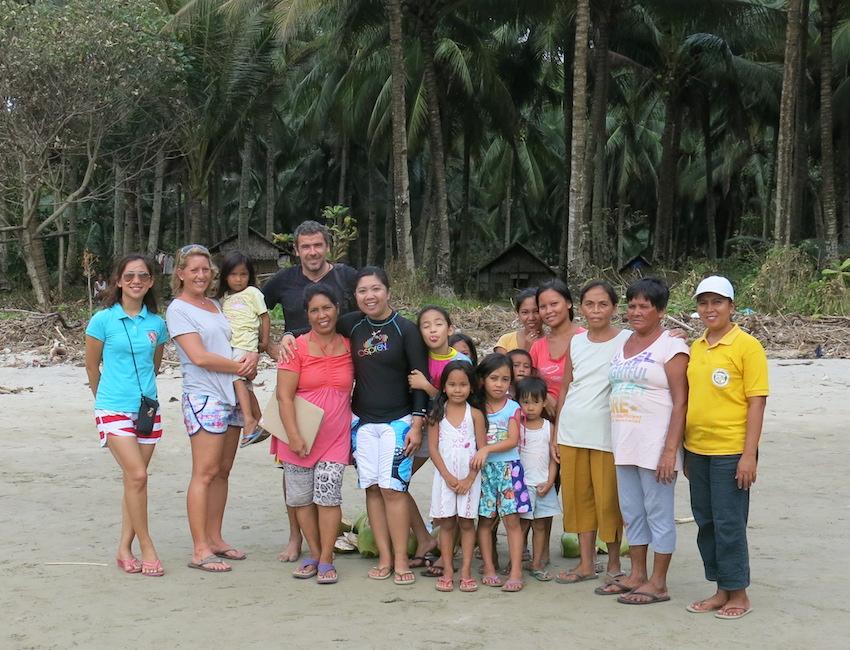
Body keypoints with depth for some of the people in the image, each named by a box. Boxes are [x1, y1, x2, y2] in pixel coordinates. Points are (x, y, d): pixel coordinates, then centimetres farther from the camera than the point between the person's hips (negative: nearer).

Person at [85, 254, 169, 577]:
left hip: (147, 409, 4)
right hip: (114, 410, -4)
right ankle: (147, 549, -3)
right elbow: (92, 367, 6)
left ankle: (124, 549, 16)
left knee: (135, 480, 7)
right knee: (137, 476, -14)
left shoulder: (156, 323, 5)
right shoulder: (103, 320, -5)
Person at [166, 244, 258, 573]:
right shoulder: (178, 309, -5)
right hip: (204, 397, -7)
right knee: (205, 472, -8)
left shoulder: (216, 304, 17)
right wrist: (241, 367, -6)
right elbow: (200, 357, -14)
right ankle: (200, 550, -5)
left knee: (223, 471, 10)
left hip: (232, 396, 8)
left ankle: (215, 539, 18)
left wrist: (252, 355, -3)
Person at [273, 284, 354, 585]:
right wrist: (294, 436, -15)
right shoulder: (297, 347, -7)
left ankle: (326, 560, 2)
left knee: (328, 494, -8)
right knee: (301, 497, 6)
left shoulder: (349, 347, 3)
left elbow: (350, 390, 16)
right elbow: (284, 395, -9)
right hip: (300, 436, -1)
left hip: (335, 436, 1)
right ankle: (314, 554, 21)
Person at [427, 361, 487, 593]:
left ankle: (466, 571, 8)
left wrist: (469, 479, -10)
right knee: (446, 522, 4)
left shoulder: (475, 415, -1)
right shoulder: (437, 414, 1)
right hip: (444, 475, 1)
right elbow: (433, 448, -2)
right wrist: (448, 476, -11)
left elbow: (482, 449, -3)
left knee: (466, 522, 4)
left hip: (469, 477, -1)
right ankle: (447, 571, 9)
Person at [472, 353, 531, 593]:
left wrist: (487, 449, -18)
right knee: (485, 519, 4)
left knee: (512, 519, -5)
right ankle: (489, 569, 12)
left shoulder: (513, 408, 1)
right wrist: (478, 455, -11)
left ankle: (516, 572, -5)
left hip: (508, 467, -1)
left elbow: (513, 440, -9)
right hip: (483, 469, 1)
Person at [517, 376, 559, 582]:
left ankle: (537, 564, 15)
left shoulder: (548, 427, 4)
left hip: (543, 485, 3)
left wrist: (549, 482, -5)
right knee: (521, 524, -1)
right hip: (522, 483, -2)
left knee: (540, 525, 8)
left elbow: (553, 457, 4)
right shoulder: (516, 426, -1)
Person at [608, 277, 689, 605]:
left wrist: (670, 450, -19)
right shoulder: (622, 344, 14)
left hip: (655, 445, -8)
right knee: (631, 512, 14)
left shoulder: (671, 346, -9)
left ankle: (658, 584, 9)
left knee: (658, 513, 1)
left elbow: (681, 401, -13)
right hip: (624, 443, 8)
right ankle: (637, 575, 25)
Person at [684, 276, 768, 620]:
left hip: (731, 452, -6)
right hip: (697, 450, 6)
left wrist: (749, 454, -16)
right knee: (706, 522, 12)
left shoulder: (747, 346, -8)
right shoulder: (695, 347, 10)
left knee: (729, 523, 0)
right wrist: (686, 450, 15)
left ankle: (739, 594, 14)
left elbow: (757, 402, -11)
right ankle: (721, 591, 24)